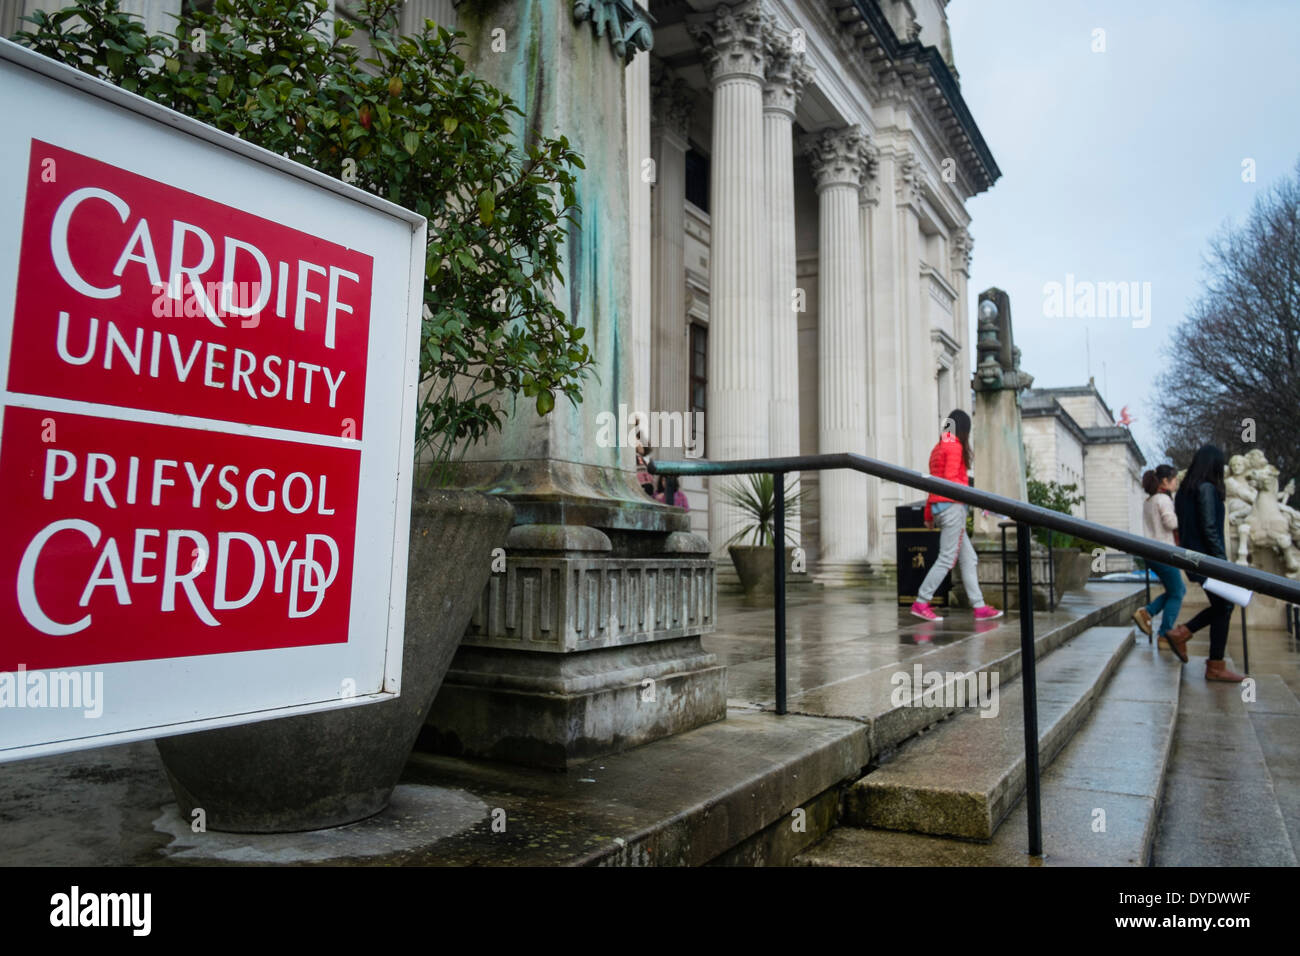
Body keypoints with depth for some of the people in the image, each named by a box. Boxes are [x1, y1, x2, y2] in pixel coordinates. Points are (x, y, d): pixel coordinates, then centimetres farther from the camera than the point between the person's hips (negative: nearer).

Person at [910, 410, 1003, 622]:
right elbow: (950, 479, -17)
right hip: (951, 506, -9)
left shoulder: (938, 447, 18)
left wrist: (929, 515, 23)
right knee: (947, 559, -6)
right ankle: (921, 603, -4)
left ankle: (979, 606, 9)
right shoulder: (955, 446, -8)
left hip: (938, 507, 9)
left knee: (969, 559, 9)